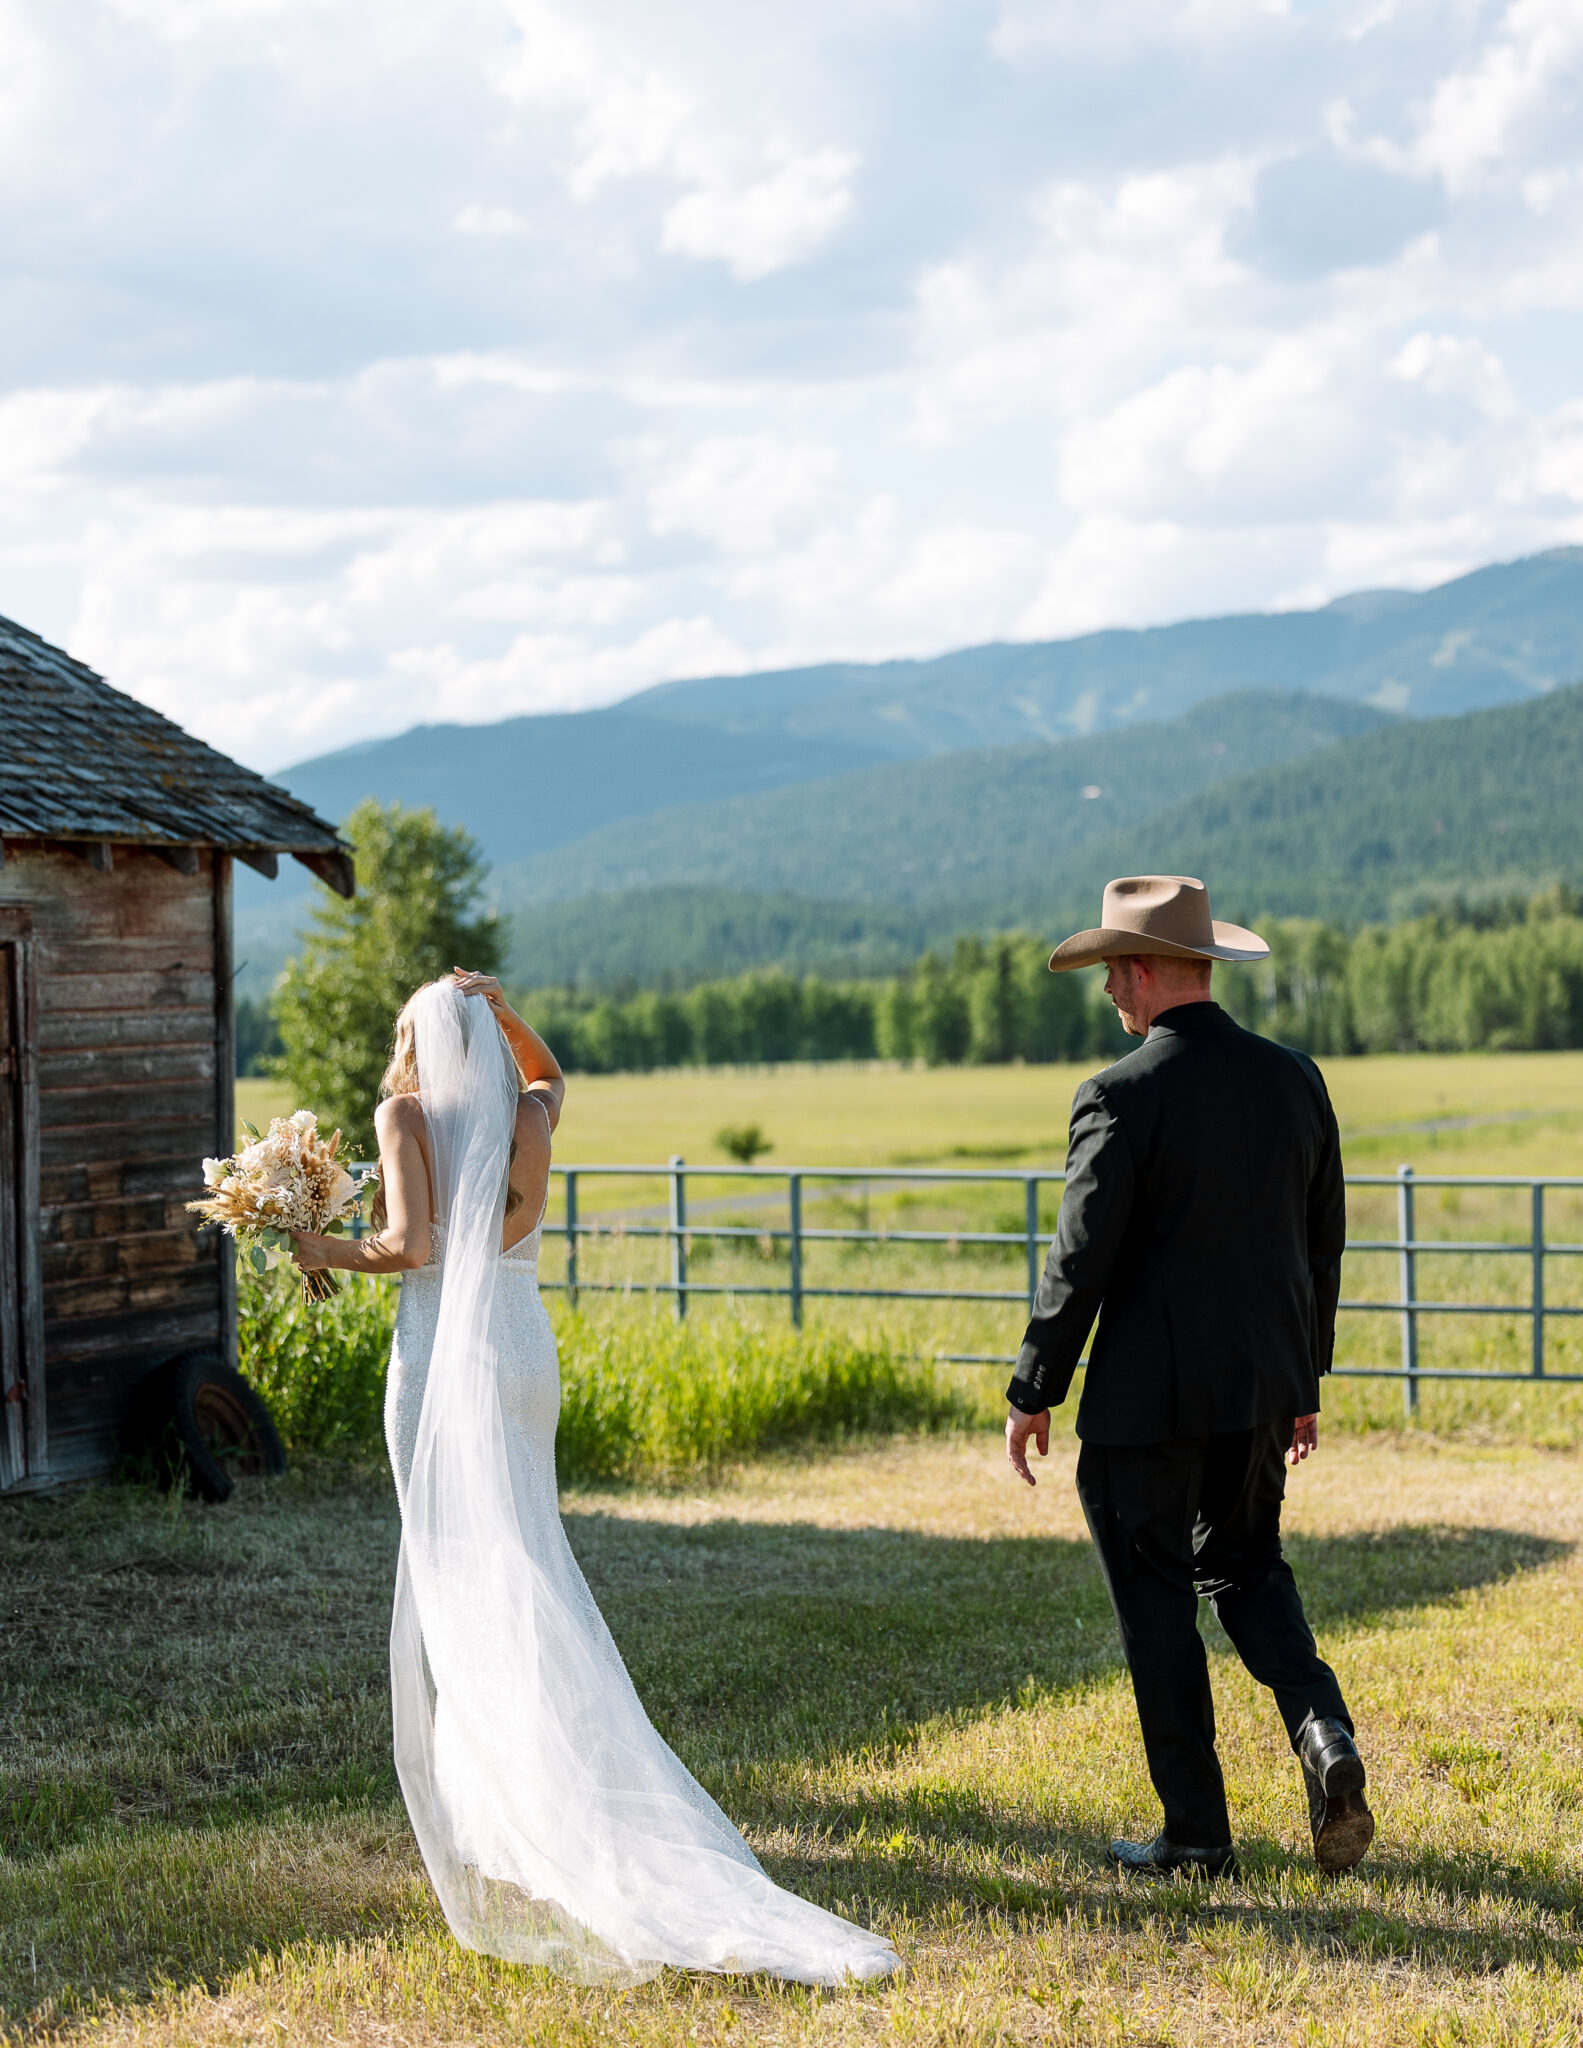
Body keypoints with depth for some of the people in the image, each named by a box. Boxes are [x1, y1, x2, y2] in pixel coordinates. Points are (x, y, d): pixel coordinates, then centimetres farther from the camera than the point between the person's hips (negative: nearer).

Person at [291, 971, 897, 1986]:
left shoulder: (406, 1113, -6)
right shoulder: (532, 1115, 8)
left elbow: (411, 1244, -16)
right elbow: (551, 1073, 33)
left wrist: (323, 1251, -1)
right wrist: (506, 1011, 17)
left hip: (444, 1356, -5)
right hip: (526, 1351, 5)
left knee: (457, 1570, 0)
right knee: (524, 1562, 14)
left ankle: (486, 1797, -1)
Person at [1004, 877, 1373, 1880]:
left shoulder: (1122, 1097, -15)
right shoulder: (1296, 1079, 3)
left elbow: (1081, 1261, -14)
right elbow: (1324, 1244, 10)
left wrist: (1034, 1392, -3)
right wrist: (1304, 1382, 19)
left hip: (1149, 1394, -6)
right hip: (1263, 1385, 6)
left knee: (1158, 1600, 6)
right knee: (1247, 1566, 22)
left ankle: (1197, 1832, 10)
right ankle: (1323, 1730, -2)